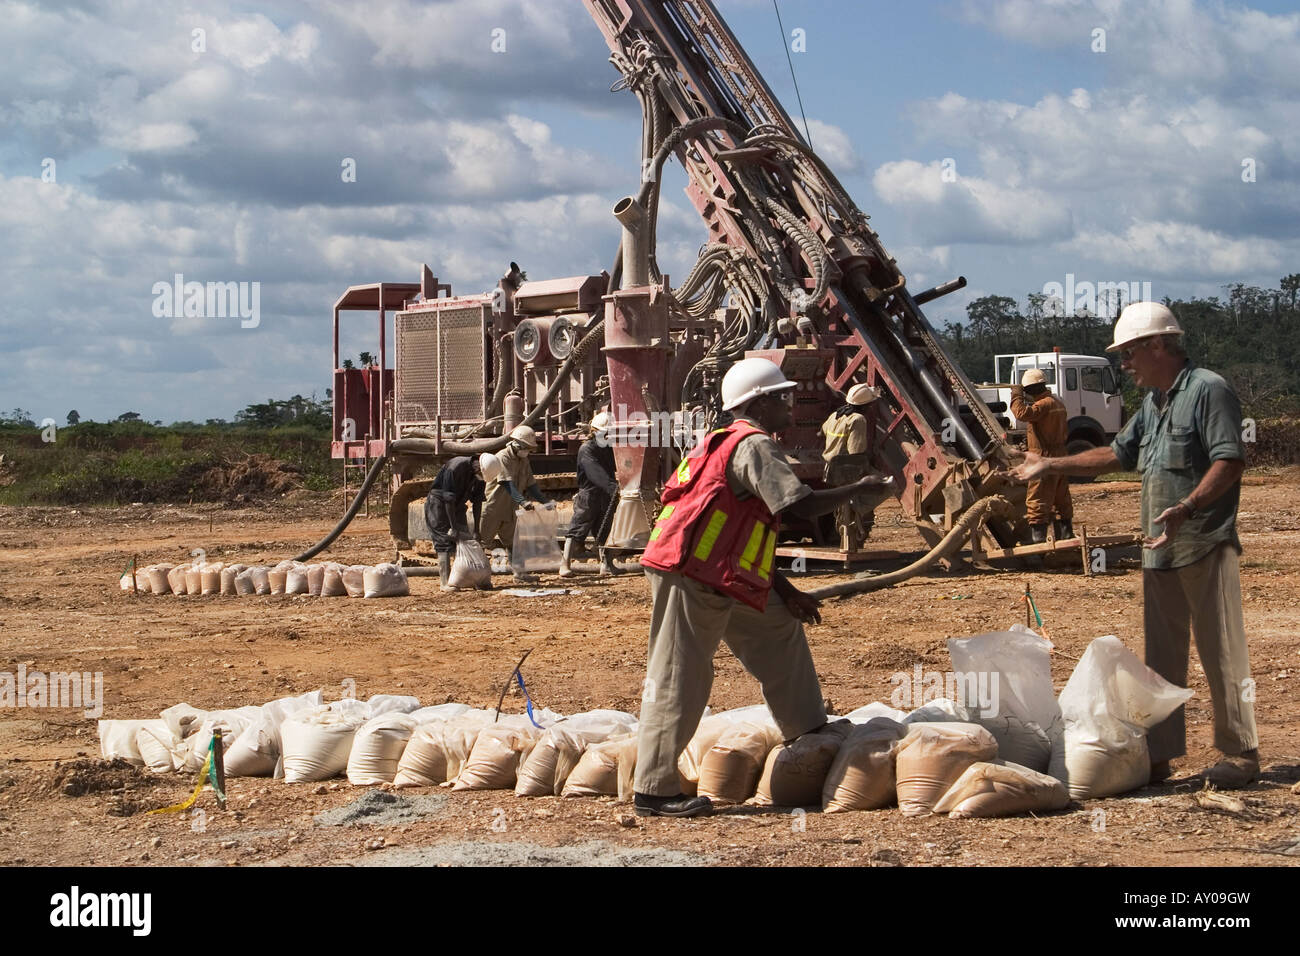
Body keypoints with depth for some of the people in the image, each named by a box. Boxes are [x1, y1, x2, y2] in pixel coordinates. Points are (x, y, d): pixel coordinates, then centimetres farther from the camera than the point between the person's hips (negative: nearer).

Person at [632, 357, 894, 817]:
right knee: (679, 680, -7)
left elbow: (748, 536, 22)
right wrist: (860, 487, -7)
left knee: (779, 629, 20)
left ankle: (808, 734, 31)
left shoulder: (732, 443, 21)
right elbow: (800, 505, -22)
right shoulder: (754, 446, -11)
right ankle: (653, 791, -3)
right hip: (688, 577, -11)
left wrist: (787, 592, 19)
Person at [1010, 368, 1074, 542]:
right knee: (1061, 501, 16)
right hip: (1060, 456, 10)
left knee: (1037, 502, -8)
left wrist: (1016, 395, -16)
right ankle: (1066, 536, 22)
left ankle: (1037, 540, -10)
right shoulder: (1058, 403, 15)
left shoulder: (1044, 404, -16)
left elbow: (1022, 413, -32)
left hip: (1044, 458, -10)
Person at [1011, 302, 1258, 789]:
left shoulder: (1208, 391, -9)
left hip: (1206, 547, -9)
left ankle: (1240, 755, 4)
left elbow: (1229, 461, -19)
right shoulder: (1154, 403, 19)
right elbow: (1117, 454, 28)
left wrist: (1185, 508, -30)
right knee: (1161, 659, 11)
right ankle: (1158, 755, 16)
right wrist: (1049, 465, 27)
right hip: (1160, 550, 9)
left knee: (1222, 654, -4)